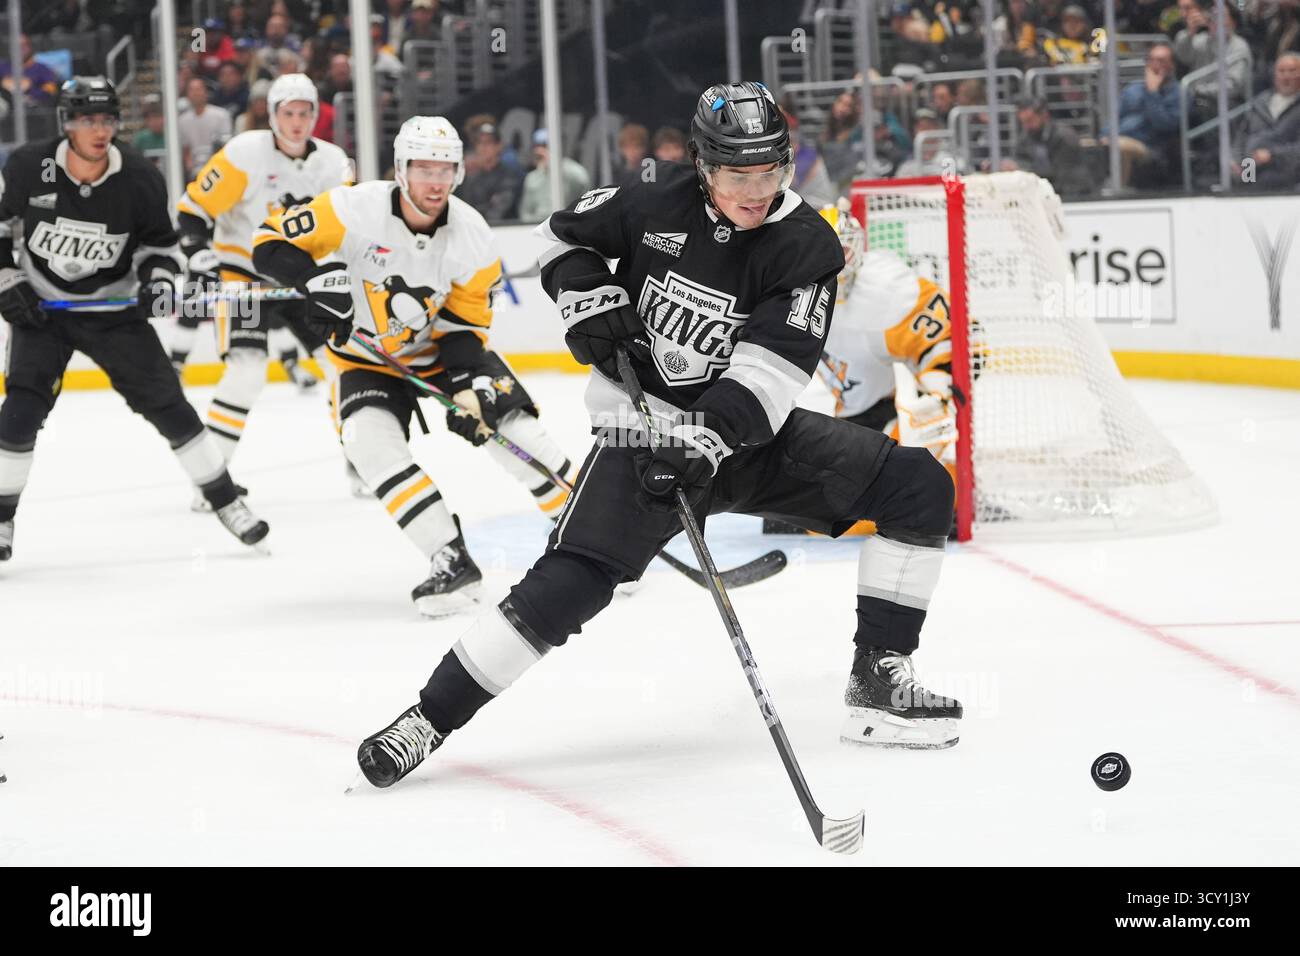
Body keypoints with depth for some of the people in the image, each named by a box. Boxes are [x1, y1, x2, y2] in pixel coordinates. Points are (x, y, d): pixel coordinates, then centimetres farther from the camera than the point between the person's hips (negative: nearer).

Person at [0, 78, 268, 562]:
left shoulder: (141, 180, -16)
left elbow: (160, 243, 1)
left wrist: (159, 281, -18)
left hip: (114, 306, 1)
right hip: (40, 305, 0)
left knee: (166, 403, -2)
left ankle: (226, 502, 10)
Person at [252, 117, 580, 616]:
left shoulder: (471, 234, -16)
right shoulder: (357, 209, -25)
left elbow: (465, 326, -10)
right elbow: (272, 242, -22)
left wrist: (471, 387, -26)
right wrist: (317, 277, -40)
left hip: (442, 348, 1)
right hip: (370, 355, -1)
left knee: (514, 425, -12)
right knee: (371, 440, -26)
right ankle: (452, 561, -24)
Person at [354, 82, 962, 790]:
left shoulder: (807, 246, -11)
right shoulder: (657, 203, -9)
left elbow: (772, 368, -22)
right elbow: (564, 234, 10)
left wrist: (710, 439, -36)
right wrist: (589, 296, -10)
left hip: (749, 432, 2)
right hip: (644, 425, -2)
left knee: (919, 489, -8)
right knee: (568, 584, -20)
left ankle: (879, 684, -1)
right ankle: (426, 720, -11)